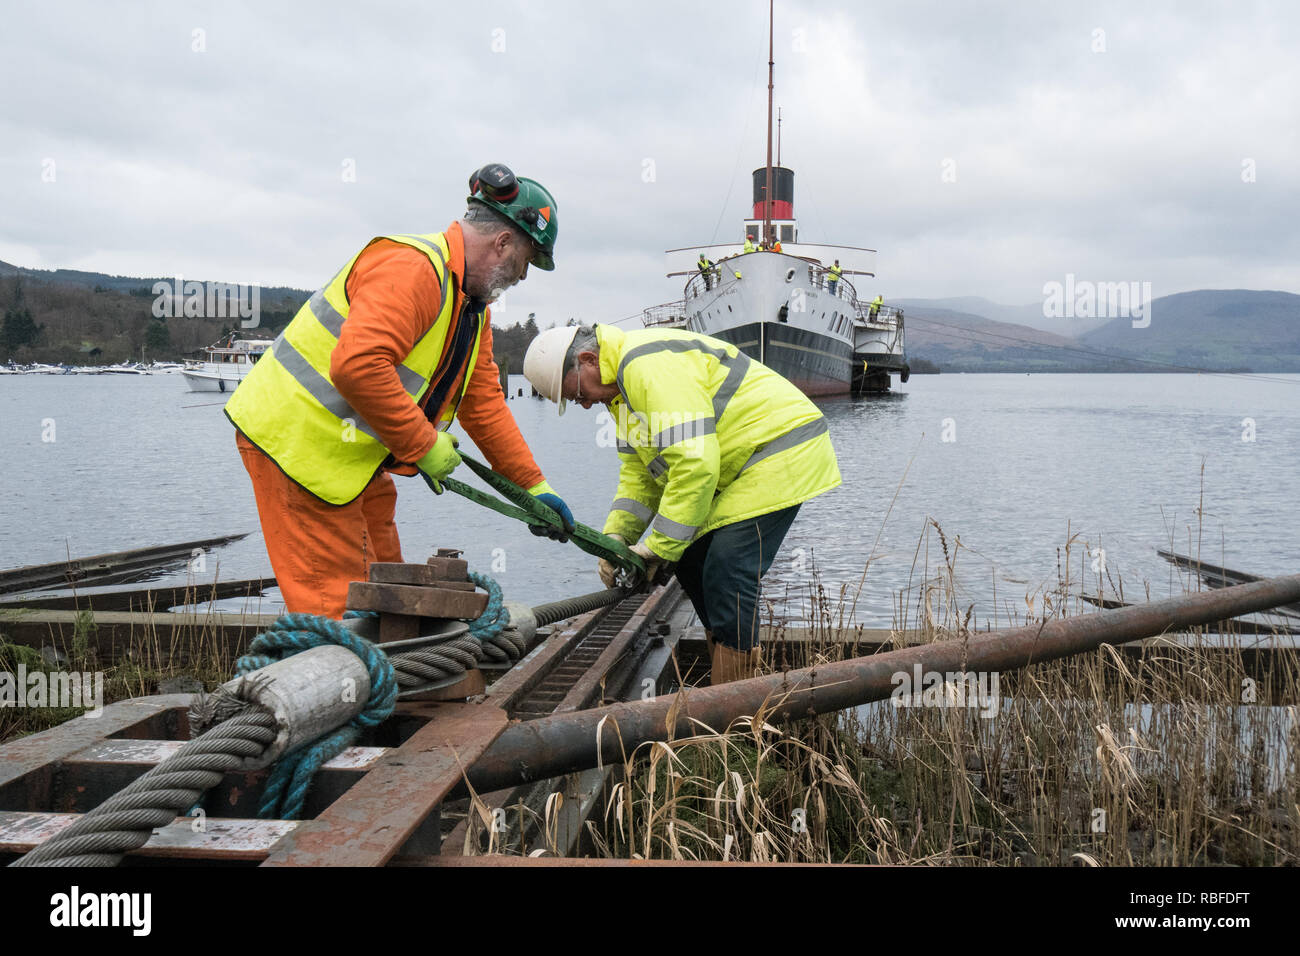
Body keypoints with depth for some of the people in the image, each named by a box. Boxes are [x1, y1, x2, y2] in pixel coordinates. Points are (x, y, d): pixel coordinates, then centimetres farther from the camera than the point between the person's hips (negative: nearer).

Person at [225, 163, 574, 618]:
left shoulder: (471, 303, 13)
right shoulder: (411, 267, -22)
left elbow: (483, 401, 16)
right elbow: (357, 366, -35)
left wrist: (534, 487, 15)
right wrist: (425, 445, -24)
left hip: (353, 454, 11)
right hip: (296, 443, -10)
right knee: (335, 604, -9)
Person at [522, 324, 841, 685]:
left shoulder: (650, 365, -23)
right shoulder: (622, 387, 13)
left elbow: (695, 463, -28)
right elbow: (639, 474, 15)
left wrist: (662, 547, -21)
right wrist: (616, 538, 0)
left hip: (782, 451, -11)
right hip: (739, 471, 11)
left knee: (726, 580, -17)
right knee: (692, 565, 11)